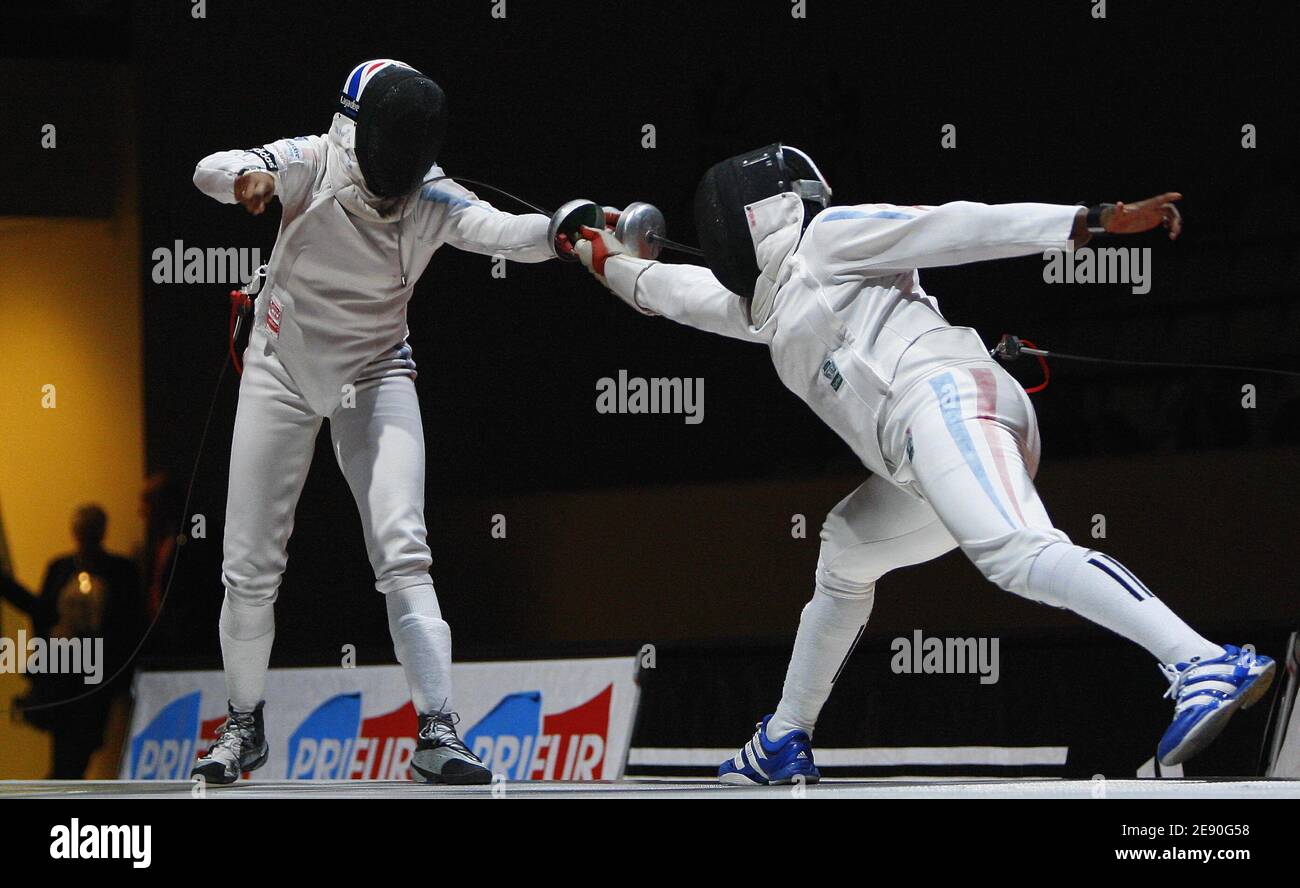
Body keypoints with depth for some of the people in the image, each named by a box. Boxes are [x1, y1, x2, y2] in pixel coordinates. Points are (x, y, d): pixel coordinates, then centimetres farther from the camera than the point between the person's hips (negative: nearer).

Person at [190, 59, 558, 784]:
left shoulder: (436, 200, -18)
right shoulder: (313, 165, -21)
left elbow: (510, 234, -33)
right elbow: (211, 171, -36)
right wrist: (246, 175, -59)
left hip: (376, 376, 0)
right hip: (283, 370, 0)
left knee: (402, 553, -18)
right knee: (251, 566, 4)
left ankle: (437, 733, -20)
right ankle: (246, 725, 24)